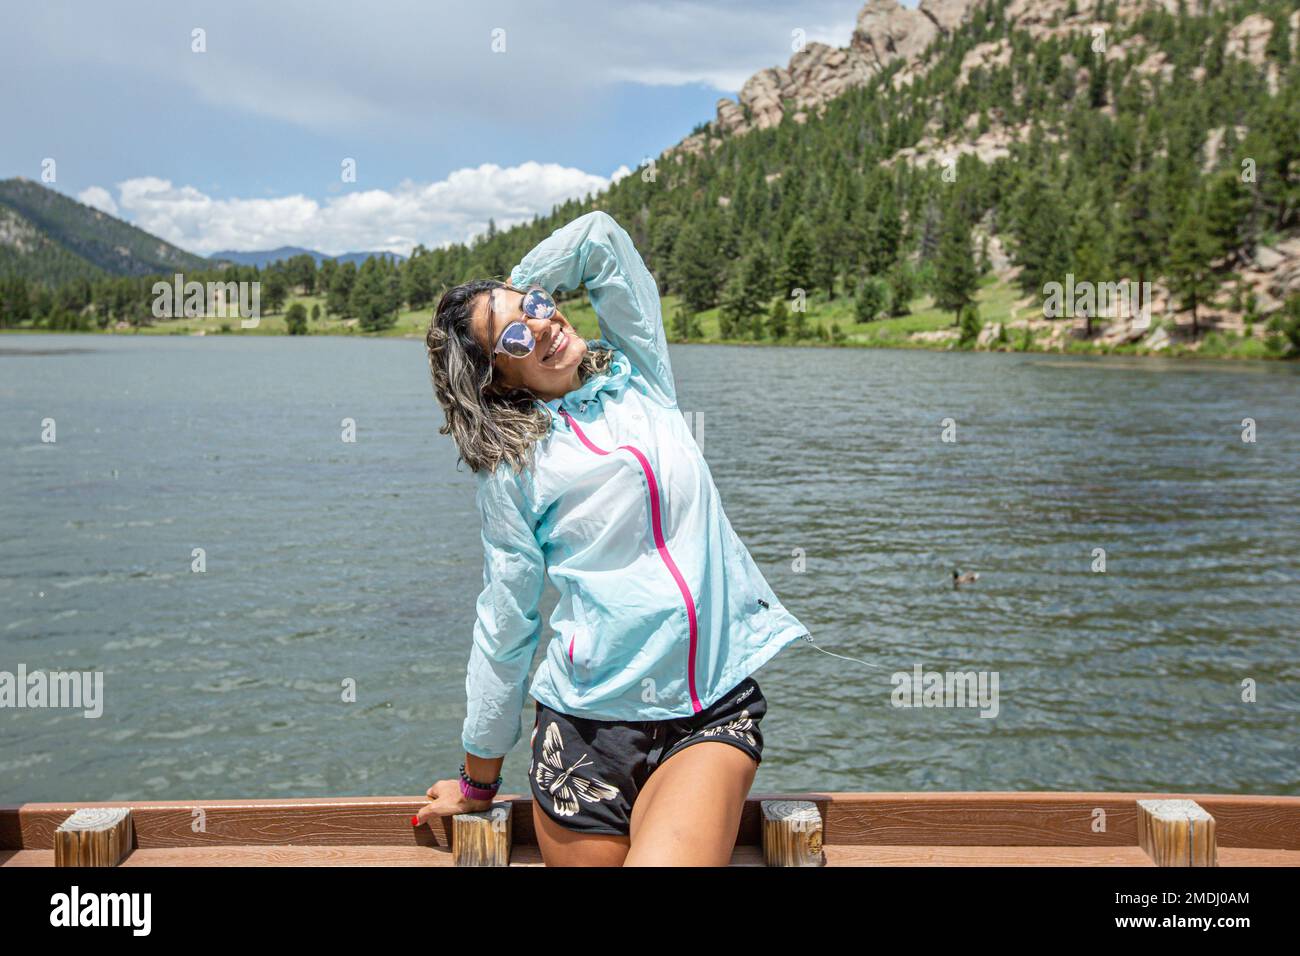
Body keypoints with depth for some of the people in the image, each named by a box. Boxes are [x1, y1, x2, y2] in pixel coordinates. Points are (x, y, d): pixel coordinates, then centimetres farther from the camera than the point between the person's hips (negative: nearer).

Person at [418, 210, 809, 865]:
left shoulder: (637, 376, 9)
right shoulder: (512, 472, 0)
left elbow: (599, 237, 5)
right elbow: (504, 631, 5)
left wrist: (515, 293, 17)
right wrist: (479, 782, 10)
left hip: (713, 715, 1)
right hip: (587, 724, 0)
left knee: (667, 858, -20)